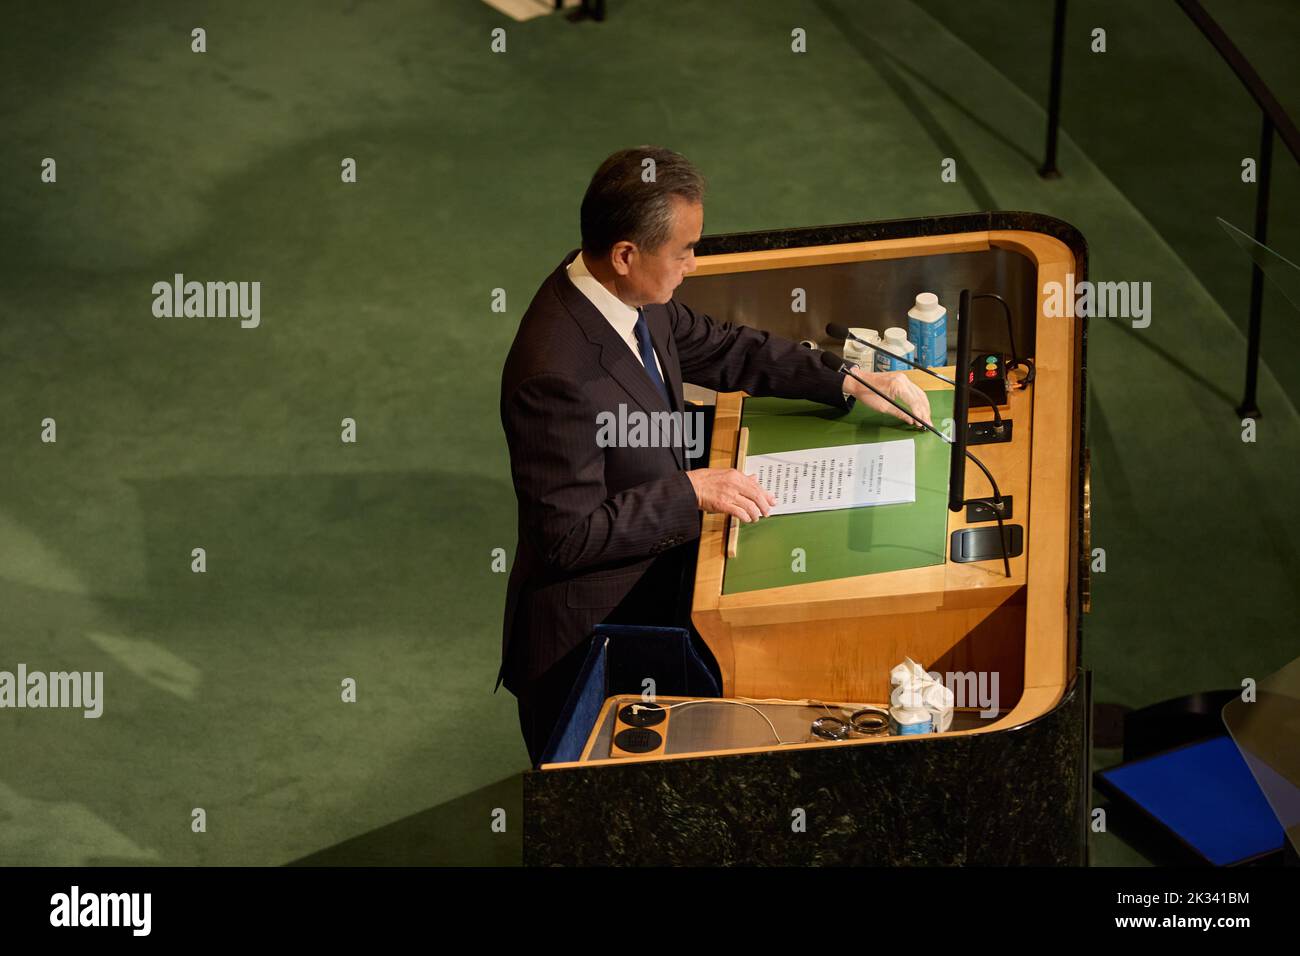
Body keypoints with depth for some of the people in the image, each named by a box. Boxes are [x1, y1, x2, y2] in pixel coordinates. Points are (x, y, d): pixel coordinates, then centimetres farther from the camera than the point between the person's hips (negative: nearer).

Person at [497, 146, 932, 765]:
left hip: (651, 592, 8)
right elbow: (569, 535, -27)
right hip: (587, 640, -8)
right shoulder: (559, 376, -32)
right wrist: (692, 491, -25)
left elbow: (723, 351, 12)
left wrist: (846, 382, 5)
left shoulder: (630, 295, -5)